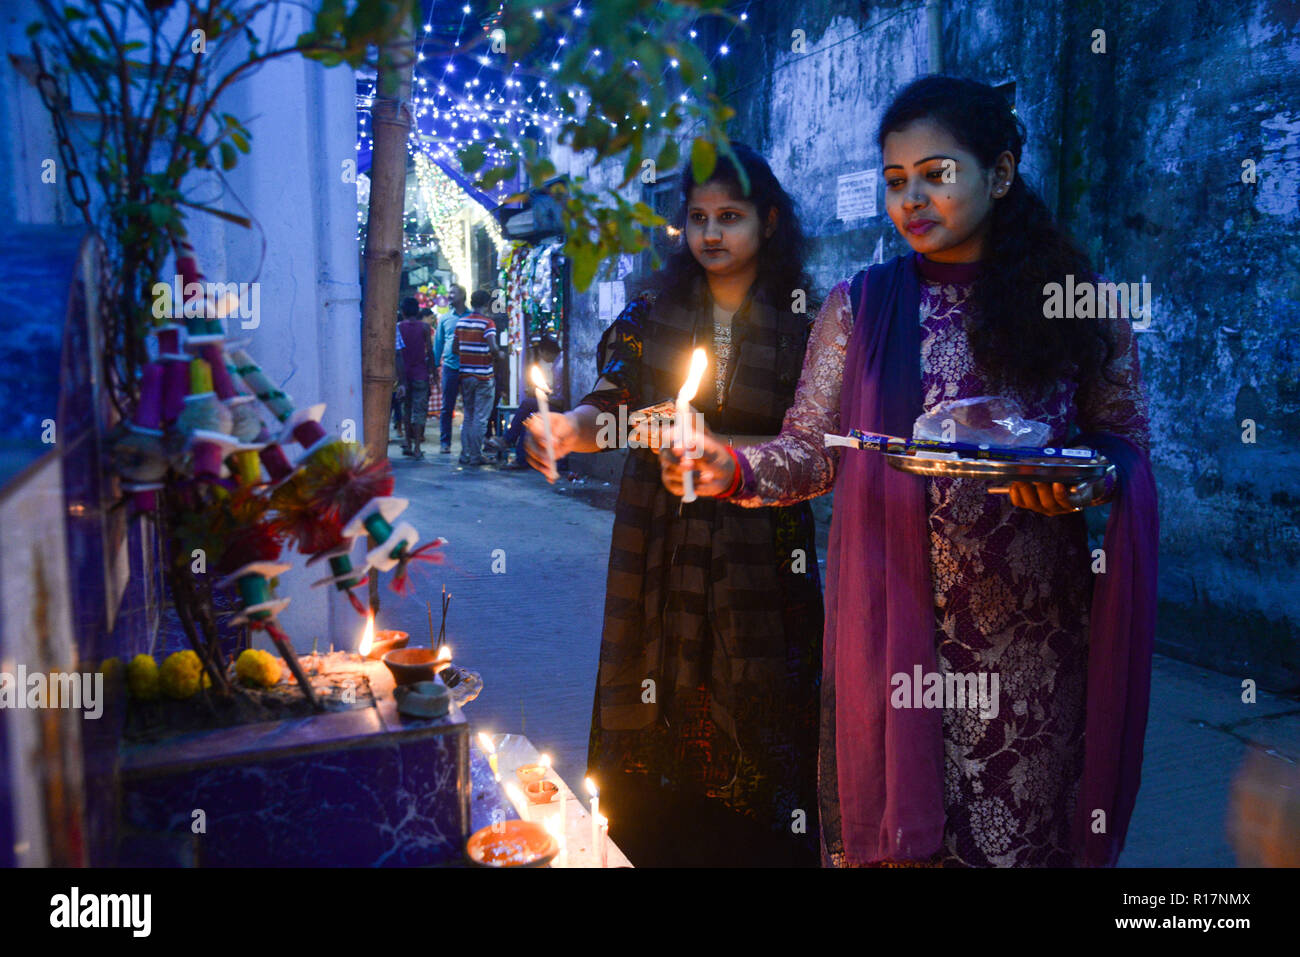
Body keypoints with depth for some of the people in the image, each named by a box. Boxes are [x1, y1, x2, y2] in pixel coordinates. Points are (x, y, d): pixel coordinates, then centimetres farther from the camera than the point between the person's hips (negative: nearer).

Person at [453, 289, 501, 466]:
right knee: (480, 419, 0)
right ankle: (475, 456, 0)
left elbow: (455, 349, 10)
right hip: (483, 376, -5)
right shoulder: (487, 323, -11)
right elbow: (493, 348, -23)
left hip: (465, 375, 5)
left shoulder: (460, 322, 7)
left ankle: (465, 455, 13)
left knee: (468, 417, 14)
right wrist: (495, 356, -3)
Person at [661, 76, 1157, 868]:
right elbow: (813, 453, 2)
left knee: (1026, 827, 9)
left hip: (1038, 629, 0)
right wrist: (736, 470, -17)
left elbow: (1127, 441, 6)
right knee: (895, 815, 9)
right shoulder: (860, 308, 5)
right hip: (896, 624, 1)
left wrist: (1084, 481, -16)